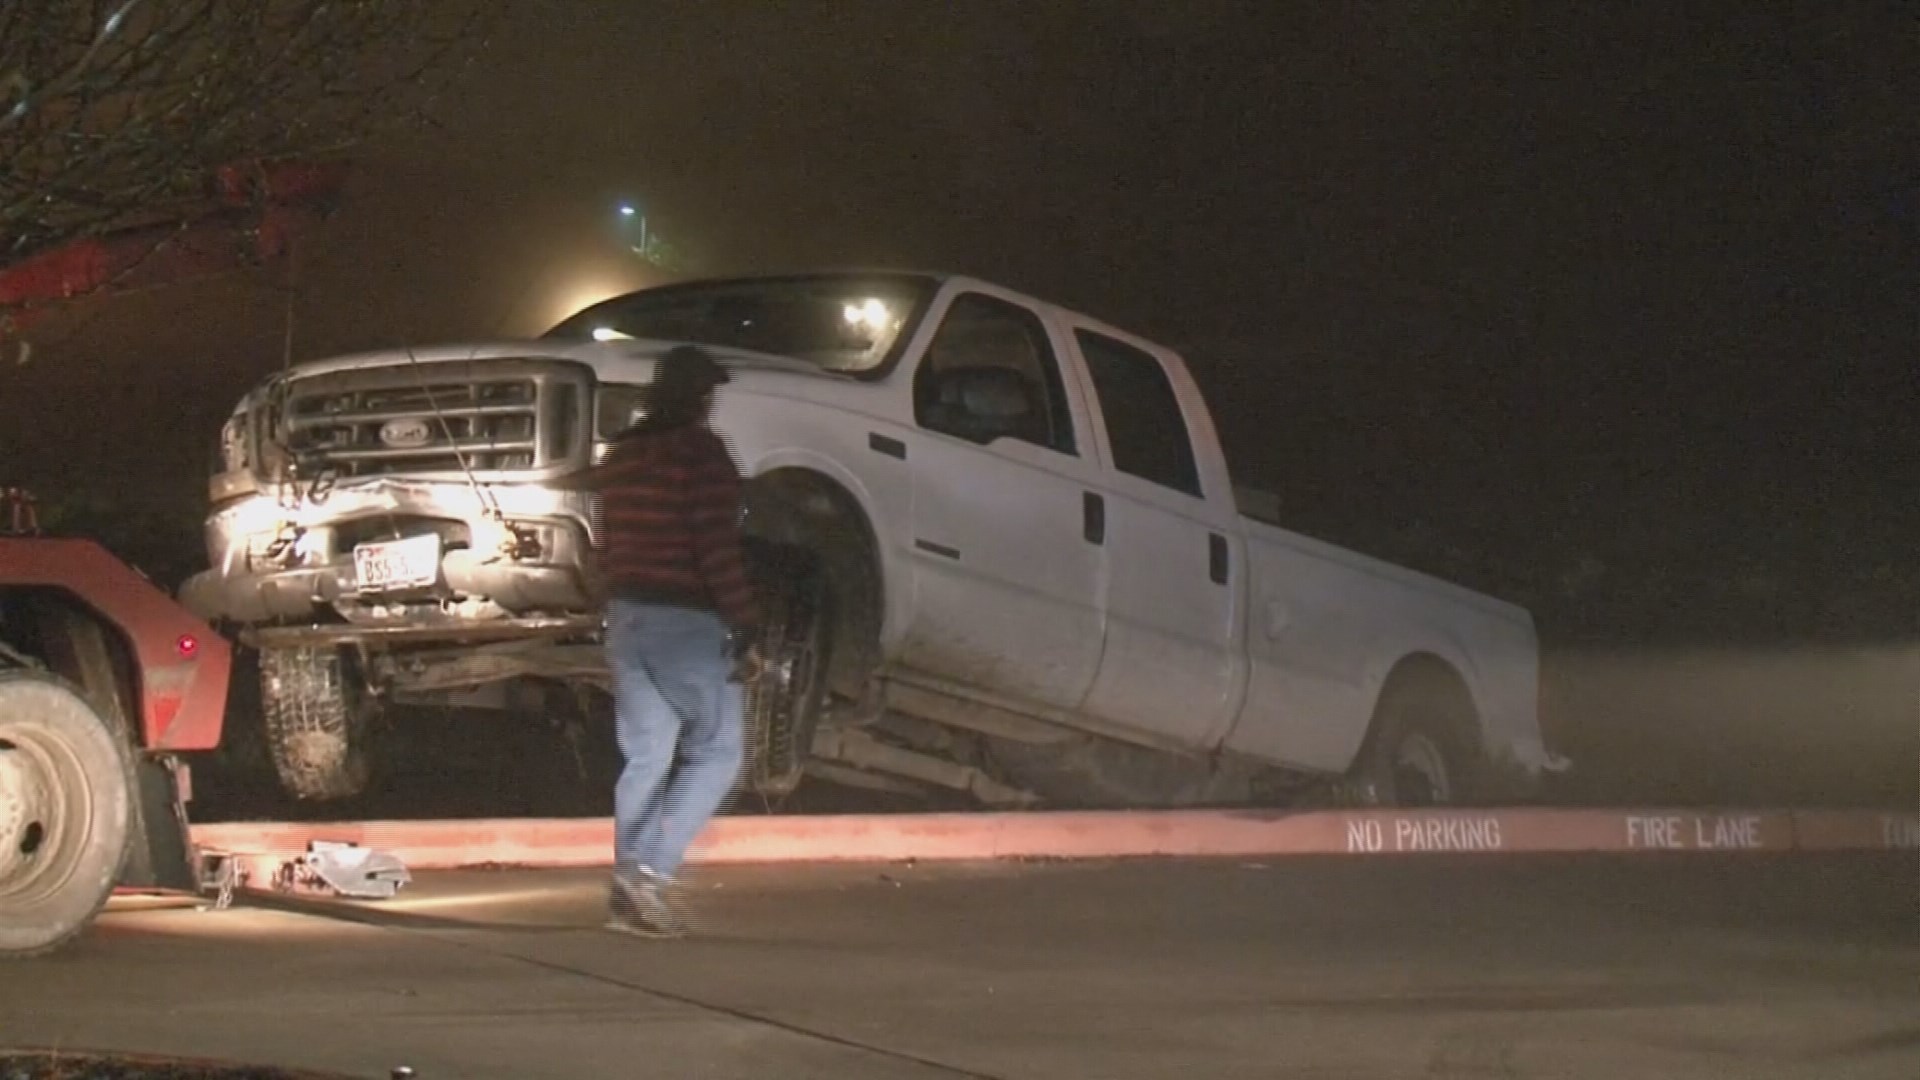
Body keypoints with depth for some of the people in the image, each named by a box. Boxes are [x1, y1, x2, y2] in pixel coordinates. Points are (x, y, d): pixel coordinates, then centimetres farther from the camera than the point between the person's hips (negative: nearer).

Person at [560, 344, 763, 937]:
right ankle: (651, 868, -15)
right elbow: (717, 550, -17)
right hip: (687, 621, -7)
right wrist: (746, 631, -16)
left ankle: (630, 894, 5)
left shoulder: (625, 452, 13)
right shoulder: (700, 452, -11)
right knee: (716, 752, 0)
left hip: (627, 619, 7)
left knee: (645, 756, 9)